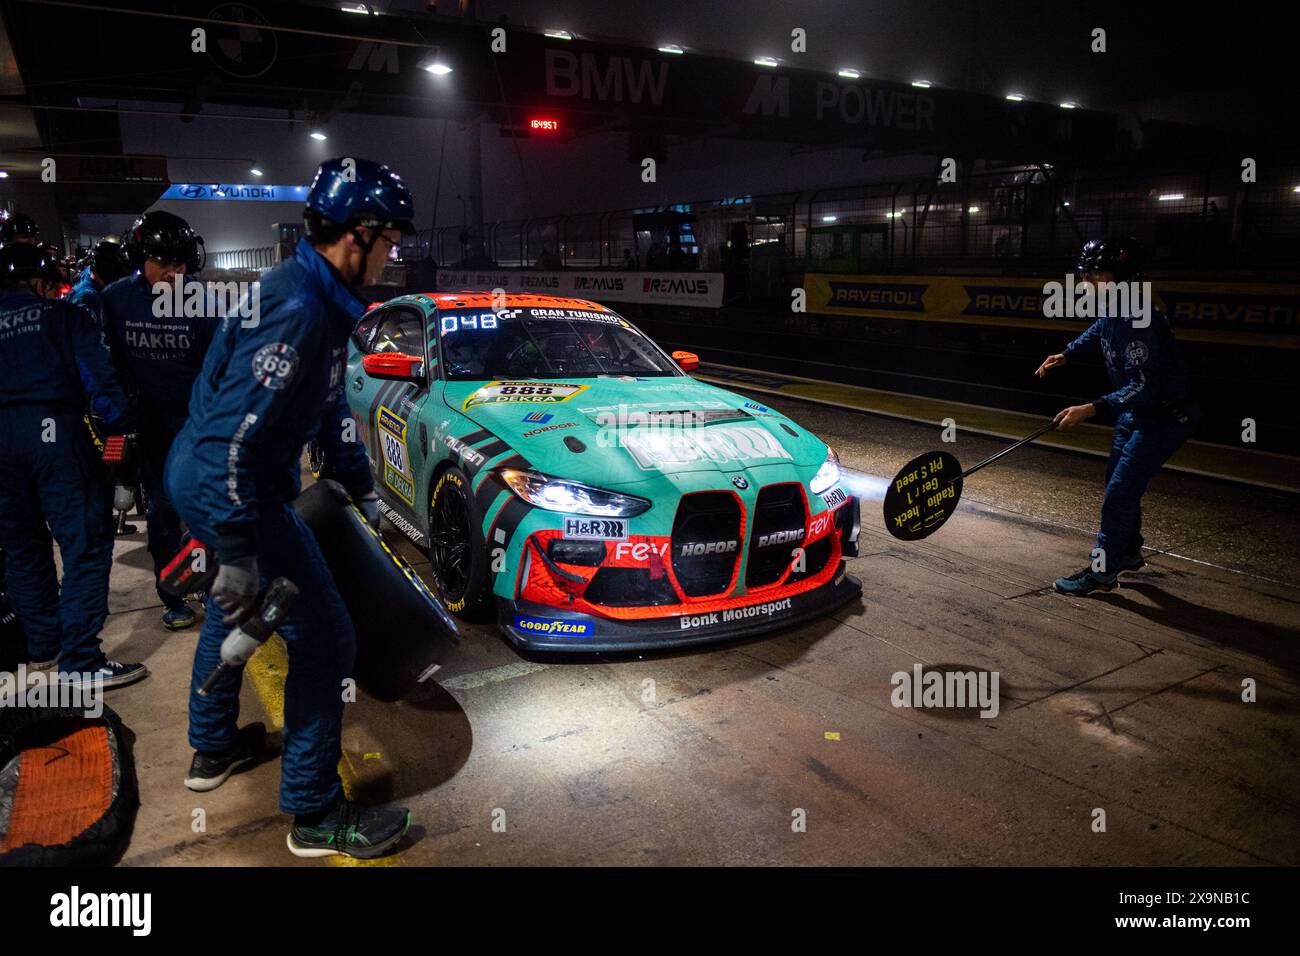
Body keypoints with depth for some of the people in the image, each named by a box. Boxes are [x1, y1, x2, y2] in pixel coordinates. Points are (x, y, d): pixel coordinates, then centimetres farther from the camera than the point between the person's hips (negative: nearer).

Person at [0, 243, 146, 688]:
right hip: (54, 429, -6)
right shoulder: (63, 314, 7)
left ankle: (42, 644, 27)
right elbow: (99, 376, -5)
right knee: (87, 543, -6)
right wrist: (122, 428, -2)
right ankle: (81, 660, -11)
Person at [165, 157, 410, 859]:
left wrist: (361, 488, 21)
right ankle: (316, 816, 8)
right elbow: (233, 437, -31)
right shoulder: (296, 311, -27)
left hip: (201, 478, 11)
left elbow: (329, 405, 17)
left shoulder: (320, 299, 6)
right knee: (323, 640, -5)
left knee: (232, 611, 28)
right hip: (230, 487, -11)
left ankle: (213, 749, 50)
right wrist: (238, 553, -26)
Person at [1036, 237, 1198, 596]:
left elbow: (1144, 385, -37)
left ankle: (1102, 571, -1)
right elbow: (1097, 334, 22)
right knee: (1117, 482, 20)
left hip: (1167, 416, -10)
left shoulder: (1138, 321, -31)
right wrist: (1067, 354, 8)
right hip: (1137, 411, 10)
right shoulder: (1112, 311, -3)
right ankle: (1129, 552, 38)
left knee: (1121, 489, -10)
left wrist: (1092, 409, -44)